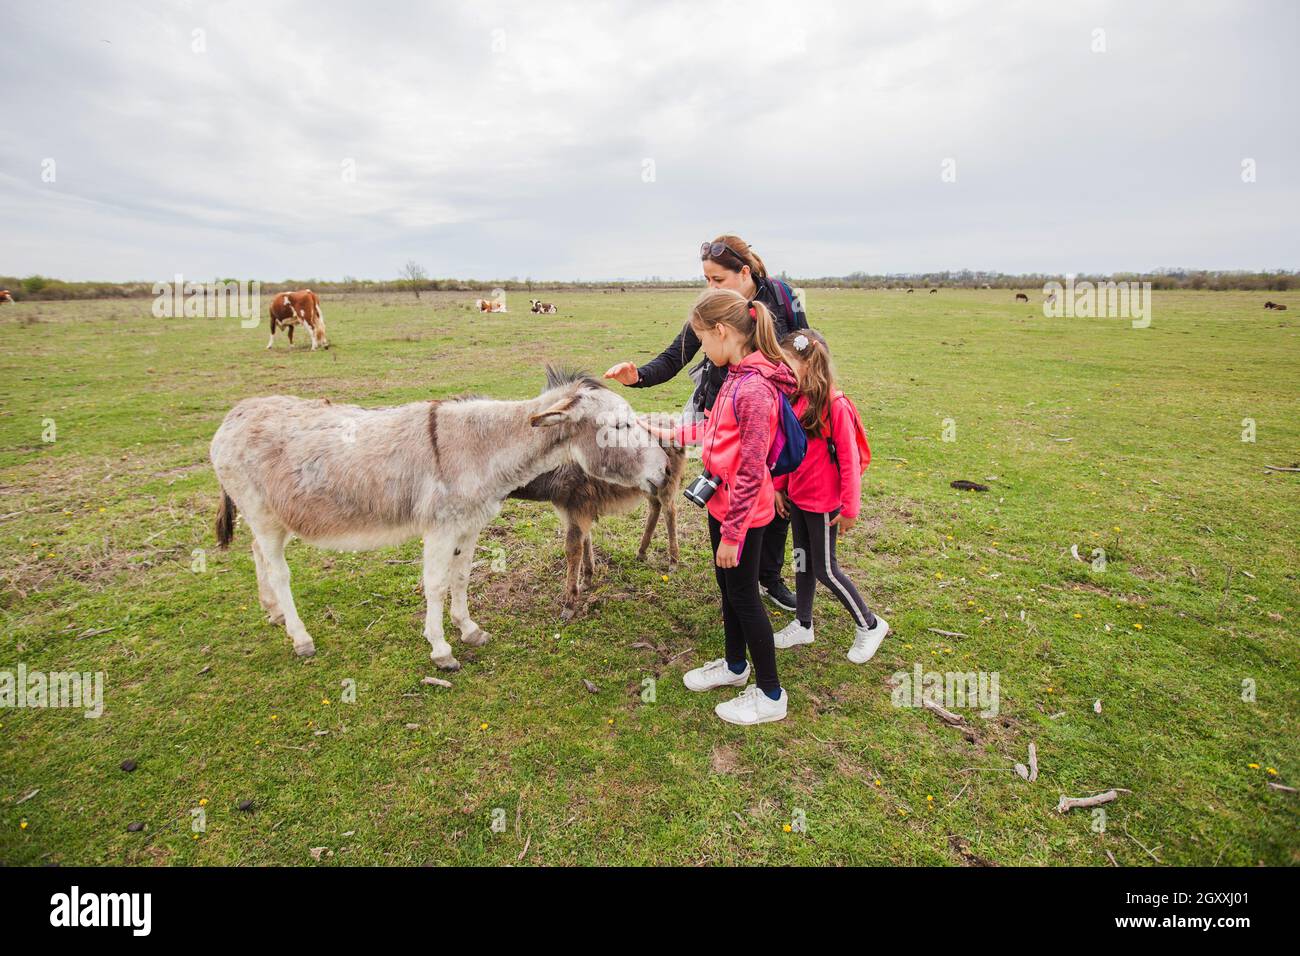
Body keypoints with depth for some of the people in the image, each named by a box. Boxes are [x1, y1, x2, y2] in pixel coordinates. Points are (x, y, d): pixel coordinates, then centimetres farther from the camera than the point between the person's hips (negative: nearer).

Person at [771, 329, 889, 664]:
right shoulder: (795, 401, 0)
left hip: (823, 502, -7)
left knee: (825, 570, 4)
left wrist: (850, 508, -15)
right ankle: (803, 625, 34)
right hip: (796, 498, 7)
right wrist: (779, 487, 11)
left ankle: (870, 625, 25)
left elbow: (849, 461, -18)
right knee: (802, 561, 18)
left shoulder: (835, 406, -21)